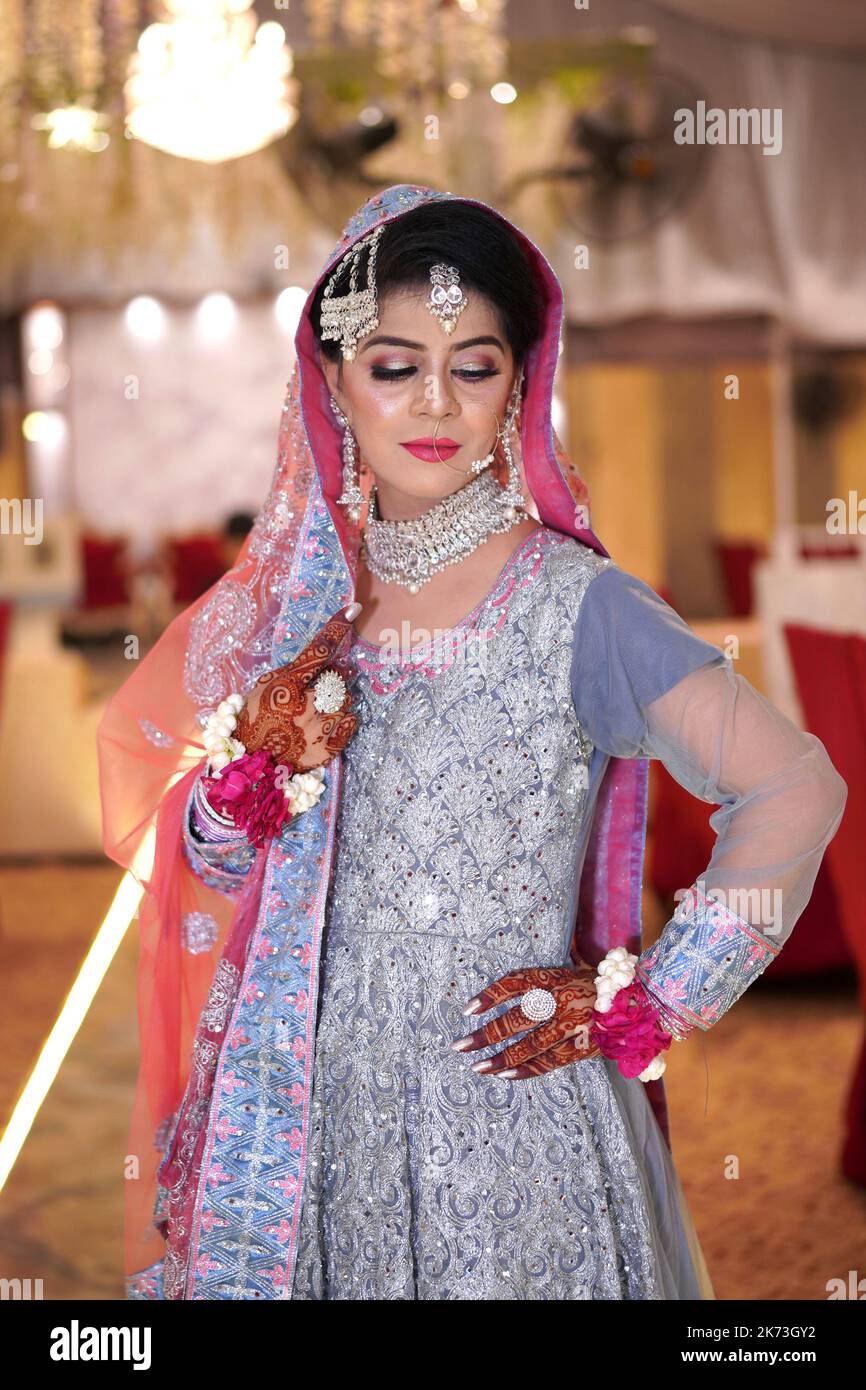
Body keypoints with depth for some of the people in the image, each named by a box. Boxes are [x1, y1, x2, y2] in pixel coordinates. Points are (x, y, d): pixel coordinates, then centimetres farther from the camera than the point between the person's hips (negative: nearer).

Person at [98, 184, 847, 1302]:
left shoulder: (572, 604, -13)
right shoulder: (305, 590, 2)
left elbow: (796, 790, -14)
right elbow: (212, 867, 8)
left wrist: (646, 1006, -10)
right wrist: (258, 762, -13)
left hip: (508, 1112, -4)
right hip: (311, 1104, 4)